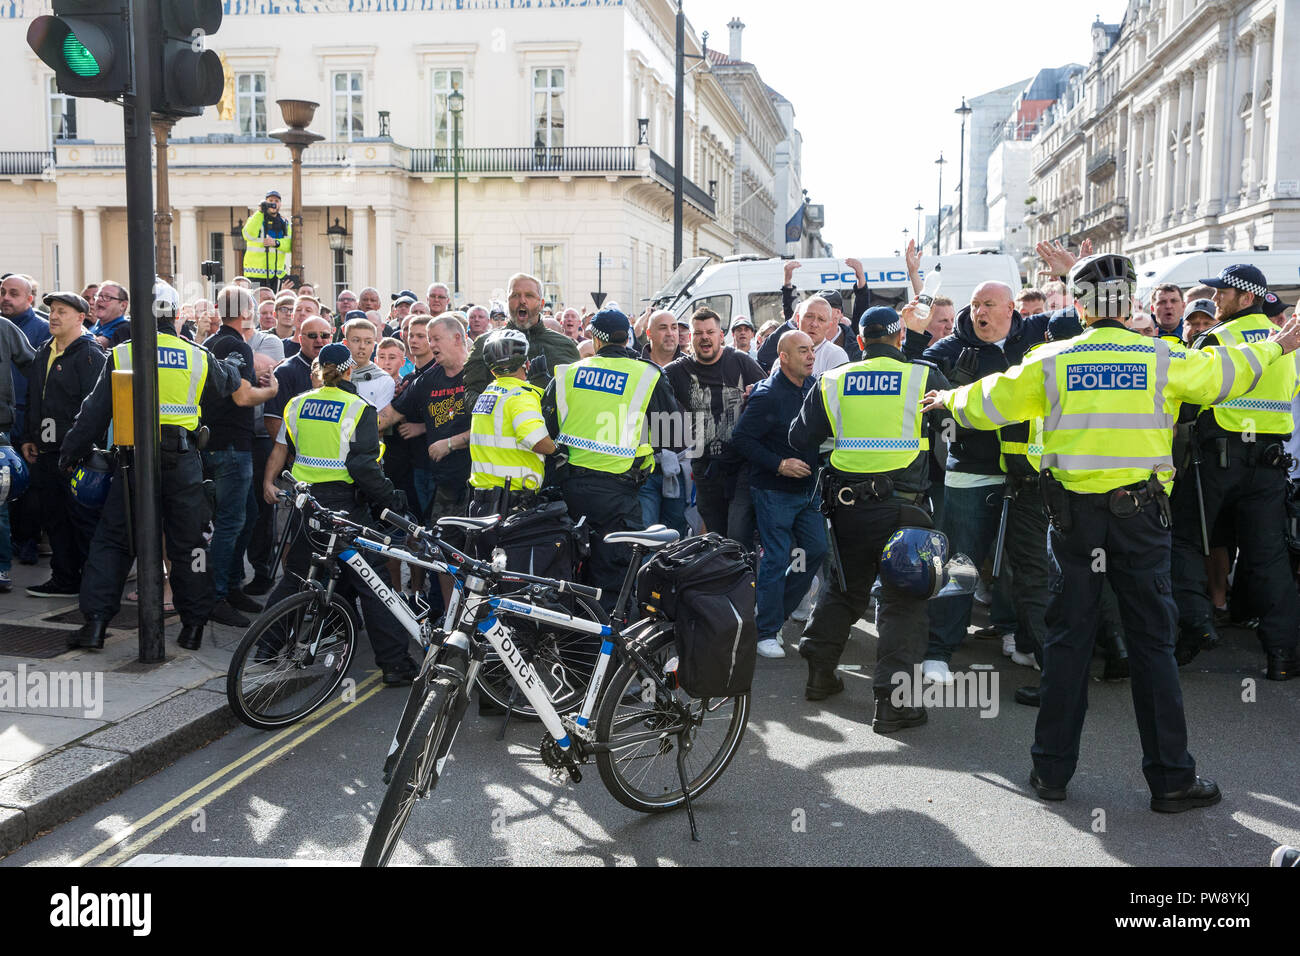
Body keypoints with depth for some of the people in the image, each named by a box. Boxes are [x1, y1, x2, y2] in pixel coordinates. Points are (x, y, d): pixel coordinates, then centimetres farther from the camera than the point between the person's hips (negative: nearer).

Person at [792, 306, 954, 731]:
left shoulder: (831, 382, 3)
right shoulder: (924, 377, -3)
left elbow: (801, 438, 9)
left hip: (847, 503, 3)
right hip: (903, 505, -3)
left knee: (844, 588, 21)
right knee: (903, 598, 3)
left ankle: (819, 672, 30)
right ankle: (892, 699, -2)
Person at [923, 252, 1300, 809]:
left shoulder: (1052, 361, 0)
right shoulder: (1162, 359, 0)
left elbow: (987, 403, 7)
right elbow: (1224, 374, 17)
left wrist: (948, 399, 29)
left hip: (1073, 515, 1)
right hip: (1141, 514, 0)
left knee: (1067, 639, 8)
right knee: (1153, 641, 6)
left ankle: (1052, 770, 14)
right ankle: (1171, 778, 12)